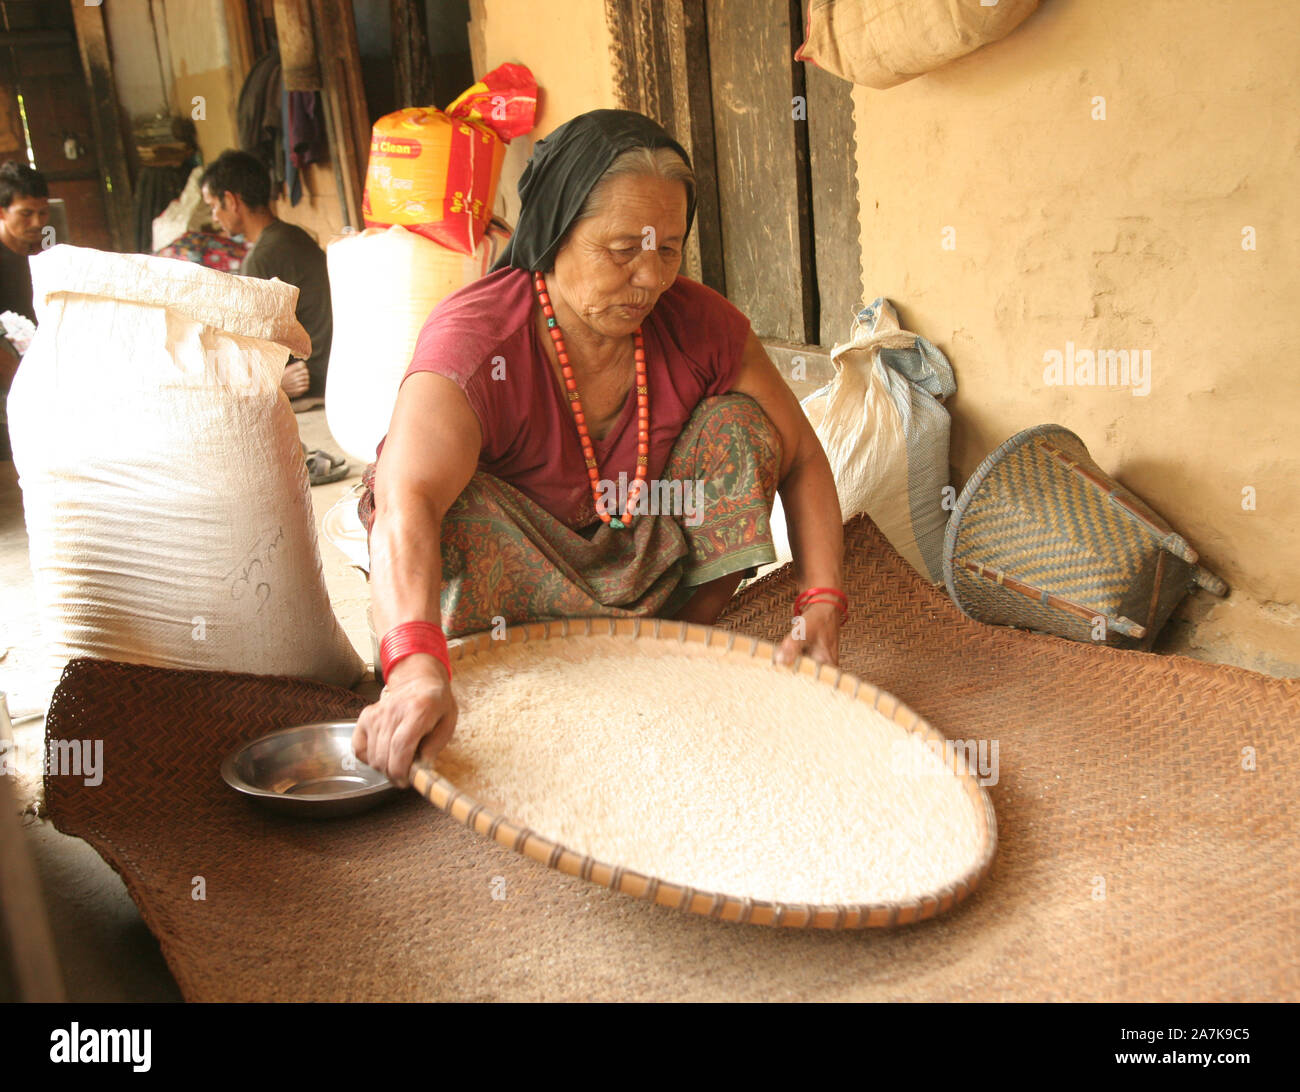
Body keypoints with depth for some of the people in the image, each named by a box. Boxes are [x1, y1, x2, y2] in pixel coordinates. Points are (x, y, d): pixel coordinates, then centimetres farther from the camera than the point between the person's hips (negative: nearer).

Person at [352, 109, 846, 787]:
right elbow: (406, 502, -45)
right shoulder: (476, 339, -28)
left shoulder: (697, 323, -13)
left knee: (738, 424, -15)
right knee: (454, 511, -35)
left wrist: (822, 603, -22)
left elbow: (802, 460, -7)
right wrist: (416, 666, -63)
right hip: (509, 592, -4)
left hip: (643, 571, 4)